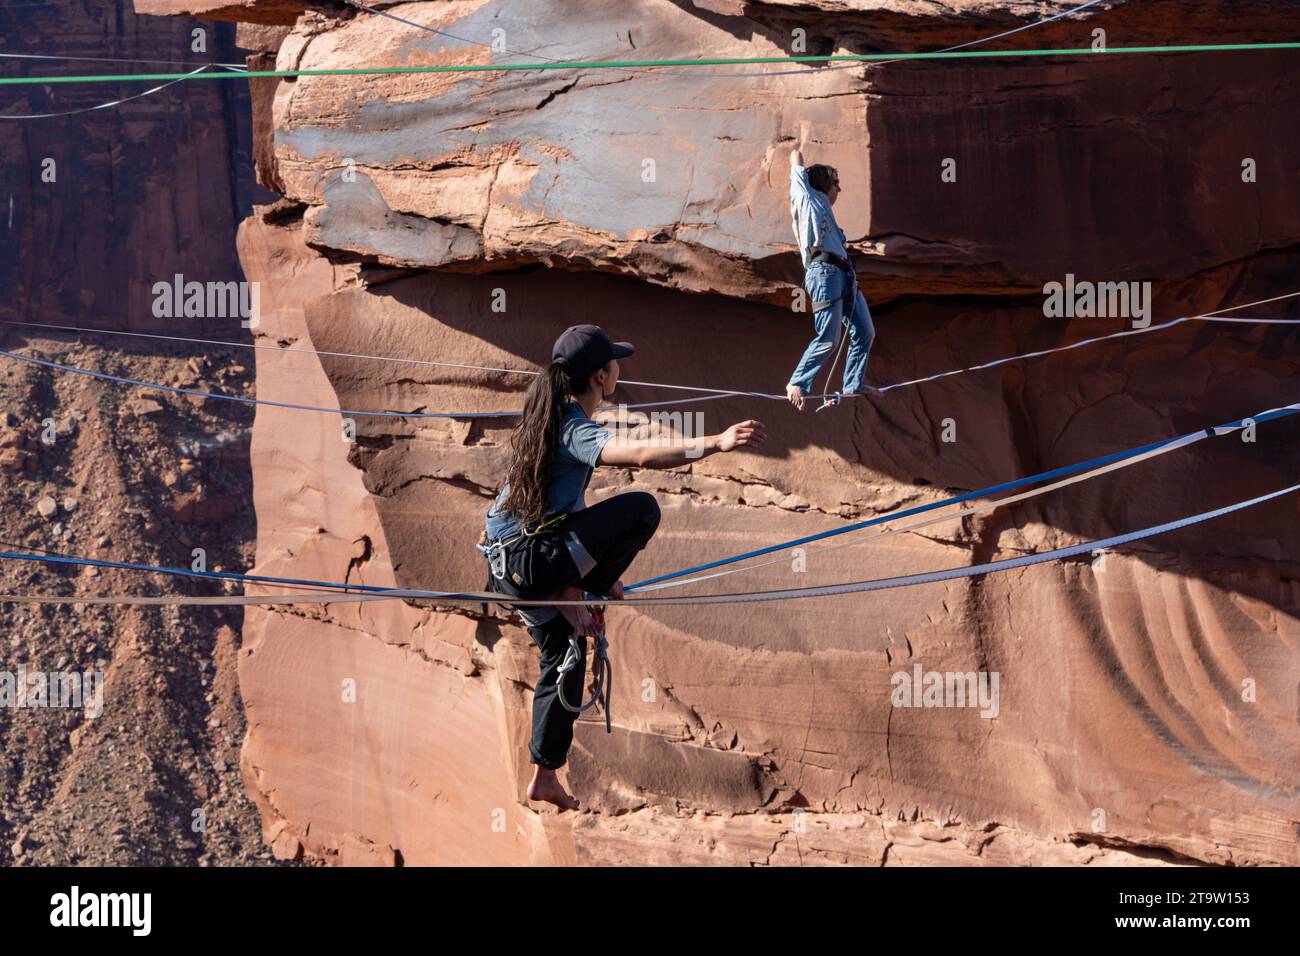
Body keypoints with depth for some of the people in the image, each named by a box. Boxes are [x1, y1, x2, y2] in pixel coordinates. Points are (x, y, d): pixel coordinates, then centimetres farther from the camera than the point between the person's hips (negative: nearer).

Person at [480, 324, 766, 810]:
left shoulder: (548, 417, 14)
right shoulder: (575, 429, -17)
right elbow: (639, 453, -37)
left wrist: (602, 572, 29)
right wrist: (716, 443, -46)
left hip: (507, 564, 10)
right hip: (534, 562, -10)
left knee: (565, 657, 21)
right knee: (642, 508, -14)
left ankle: (545, 778, 26)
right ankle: (574, 593, -5)